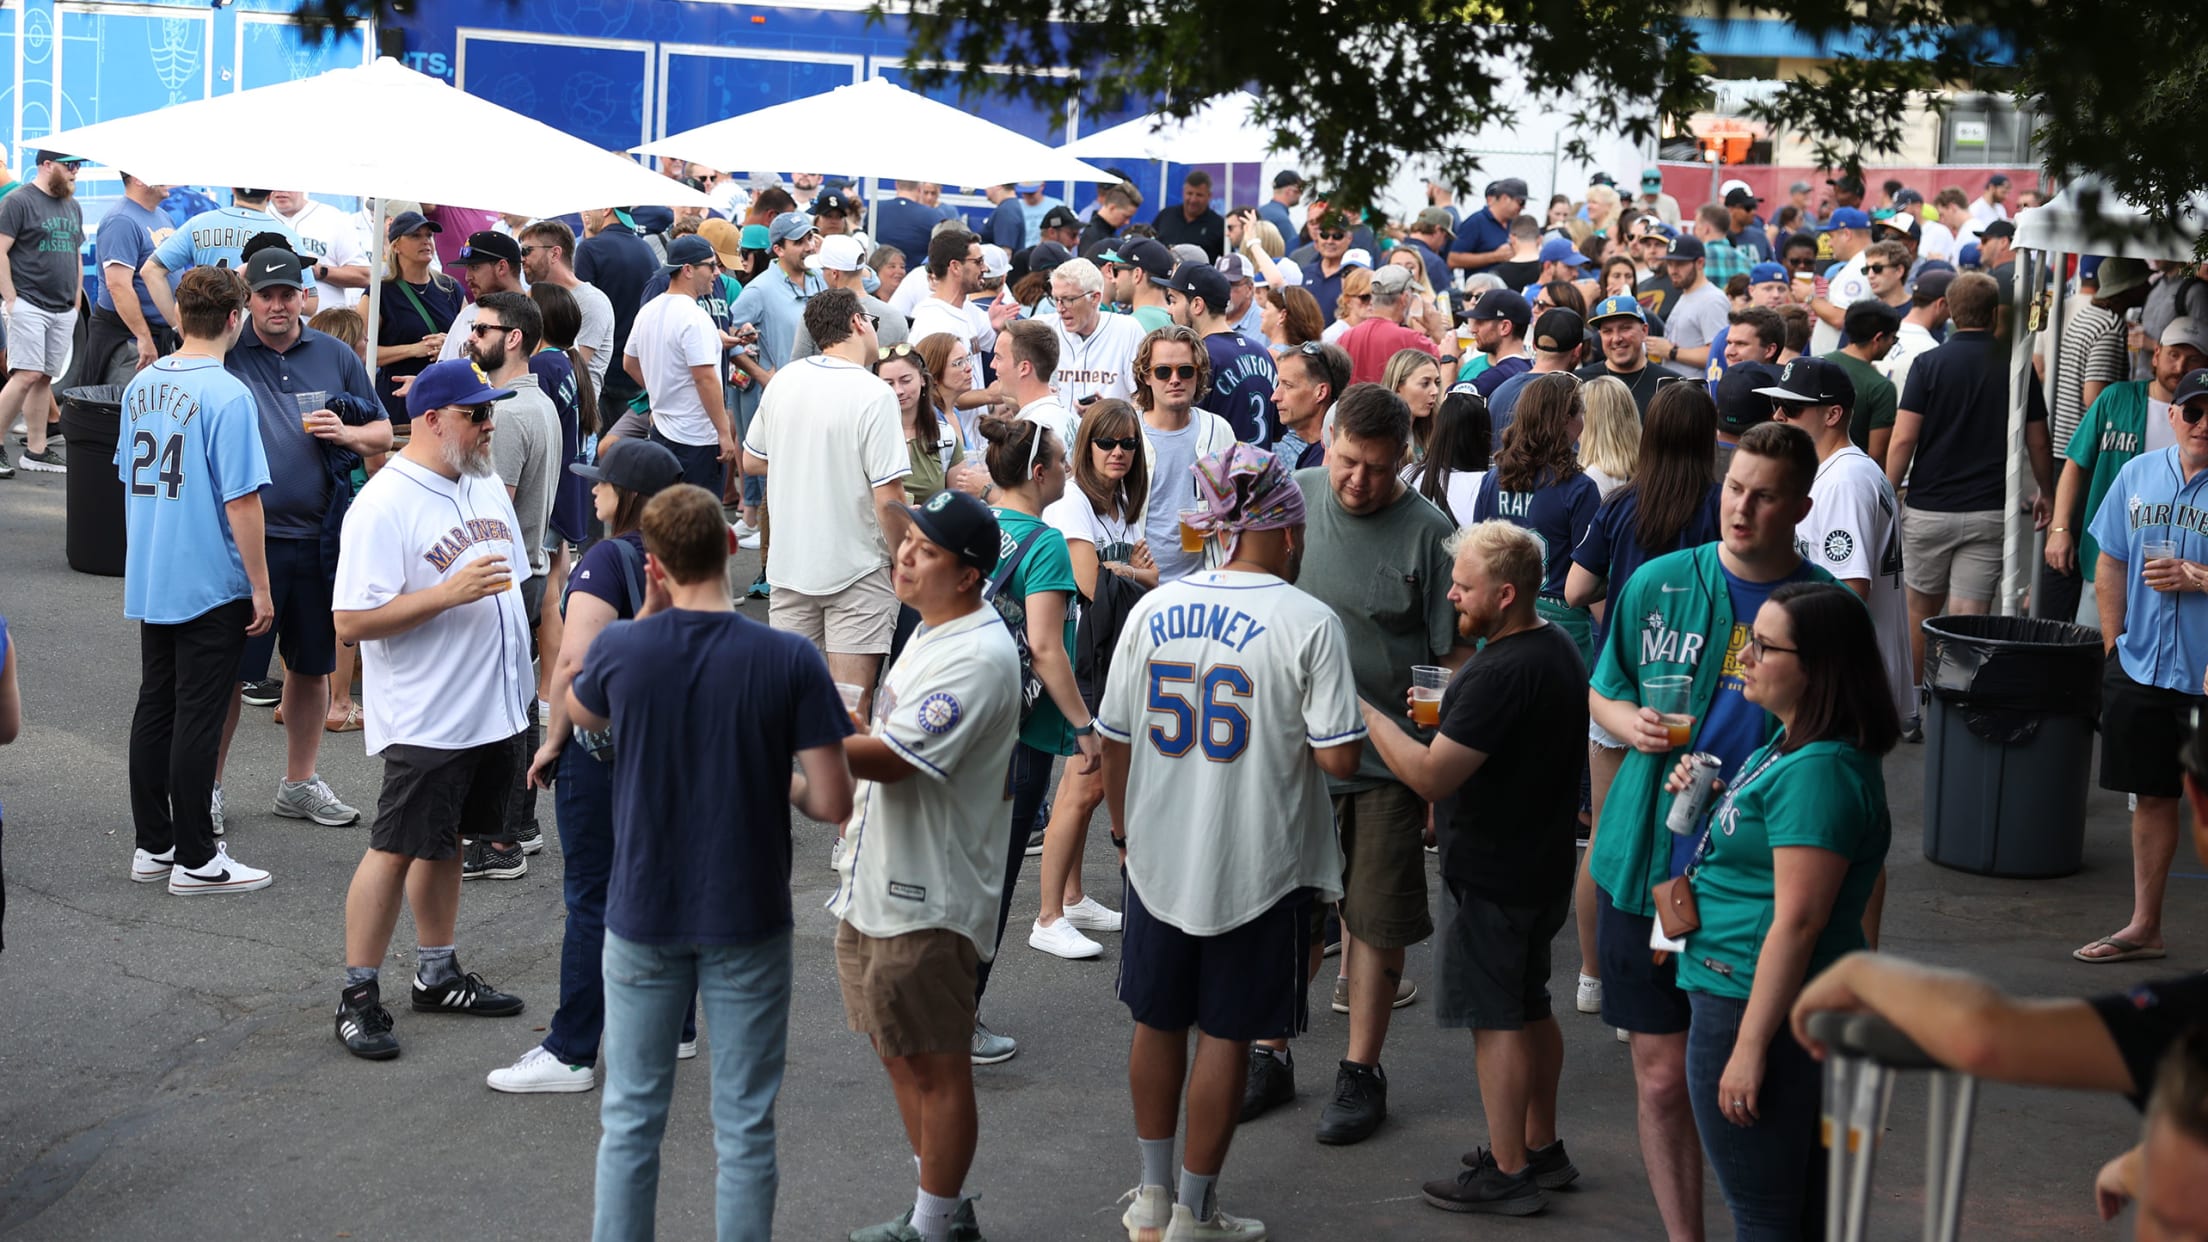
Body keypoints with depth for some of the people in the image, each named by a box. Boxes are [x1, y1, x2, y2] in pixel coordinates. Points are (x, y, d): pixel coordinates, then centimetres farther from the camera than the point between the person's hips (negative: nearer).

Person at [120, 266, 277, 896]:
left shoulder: (141, 386, 6)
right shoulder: (227, 395, -17)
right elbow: (242, 499, -18)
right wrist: (261, 586, -12)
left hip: (148, 579, 7)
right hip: (212, 584, -7)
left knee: (154, 707, 13)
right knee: (198, 718, -2)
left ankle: (152, 844, 21)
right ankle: (195, 860, 3)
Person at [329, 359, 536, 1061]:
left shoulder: (486, 486, 10)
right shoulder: (384, 505, -17)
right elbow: (352, 623, -22)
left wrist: (527, 675, 20)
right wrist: (451, 593, -26)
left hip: (495, 710, 8)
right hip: (425, 719, -8)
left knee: (446, 841, 17)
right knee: (397, 848, -3)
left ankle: (438, 976, 28)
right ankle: (358, 997, 5)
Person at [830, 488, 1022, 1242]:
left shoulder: (979, 657, -22)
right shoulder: (933, 631, 10)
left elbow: (892, 758, -28)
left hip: (926, 901, -11)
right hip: (876, 884, 11)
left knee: (936, 1065, 2)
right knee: (901, 1055, 19)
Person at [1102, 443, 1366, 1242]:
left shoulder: (1153, 609, -2)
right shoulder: (1308, 623, -14)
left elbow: (1114, 741, 3)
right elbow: (1338, 759, -17)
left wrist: (1124, 825, 18)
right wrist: (1348, 718, 4)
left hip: (1159, 852, 4)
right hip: (1259, 862, -4)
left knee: (1158, 1022, 18)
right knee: (1225, 1035, 8)